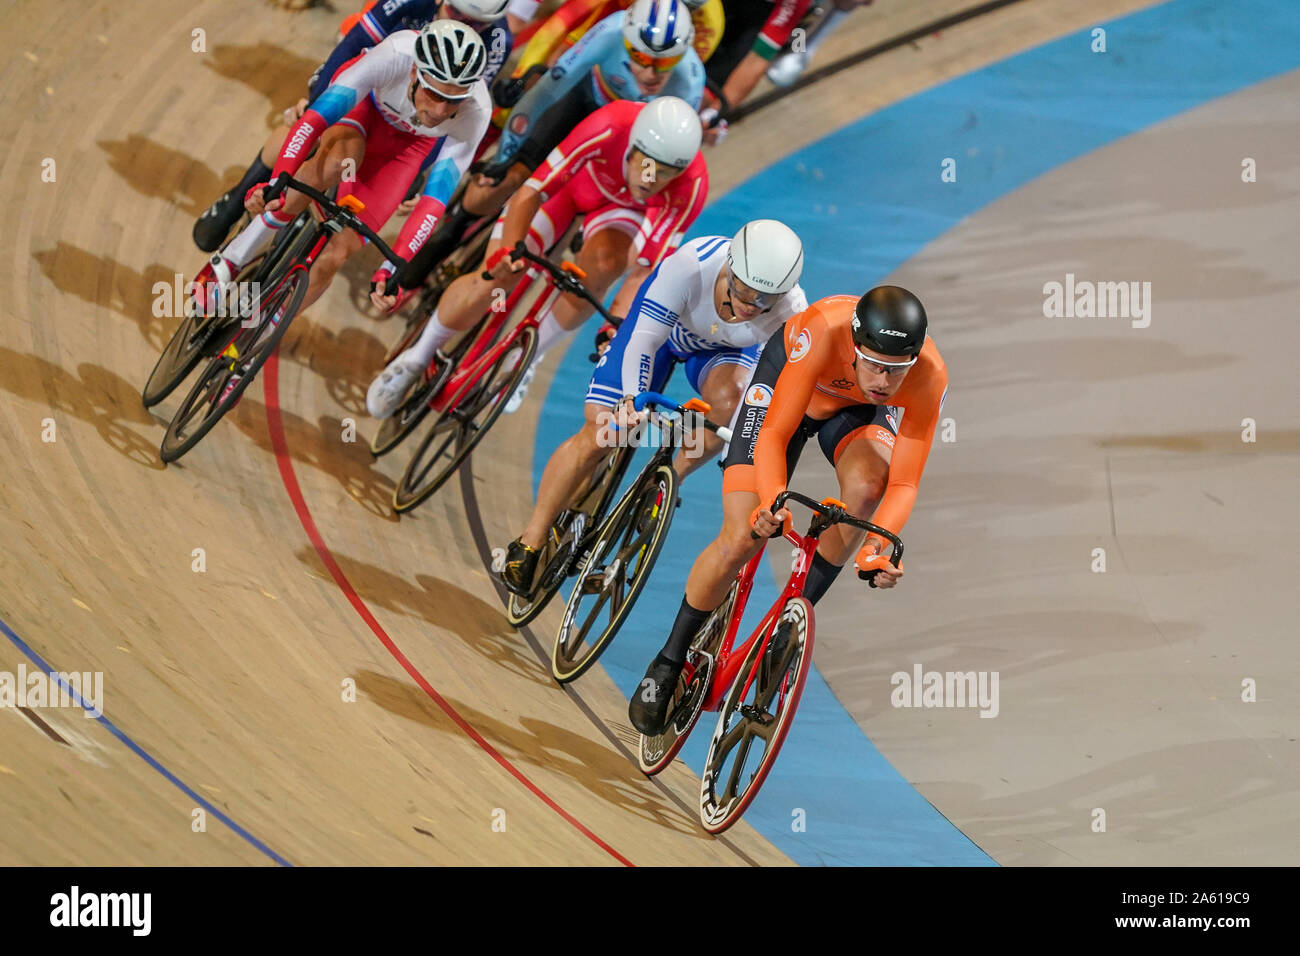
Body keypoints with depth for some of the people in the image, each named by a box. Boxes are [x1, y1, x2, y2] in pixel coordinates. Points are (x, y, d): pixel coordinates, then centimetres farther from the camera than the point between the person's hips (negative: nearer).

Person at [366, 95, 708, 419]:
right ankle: (420, 357, 8)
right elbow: (530, 194, -37)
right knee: (495, 277, -18)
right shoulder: (610, 129, -41)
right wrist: (509, 252, -51)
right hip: (568, 181, -1)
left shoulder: (691, 187, -36)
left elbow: (646, 269, -29)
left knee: (605, 261, -33)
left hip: (621, 207, 1)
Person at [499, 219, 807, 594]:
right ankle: (529, 543, 4)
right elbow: (643, 339, -37)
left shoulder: (791, 314, -36)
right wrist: (631, 399, -51)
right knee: (598, 436, -9)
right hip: (662, 325, -1)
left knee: (730, 397, -34)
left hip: (725, 349, 1)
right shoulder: (690, 265, -41)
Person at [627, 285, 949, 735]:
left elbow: (903, 484, -30)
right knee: (741, 539, -12)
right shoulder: (822, 331, -42)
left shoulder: (929, 378, -35)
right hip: (788, 381, -2)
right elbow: (774, 435, -39)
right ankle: (669, 663, 9)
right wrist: (772, 503, -56)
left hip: (860, 410, 2)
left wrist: (878, 547, -48)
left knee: (866, 485, -32)